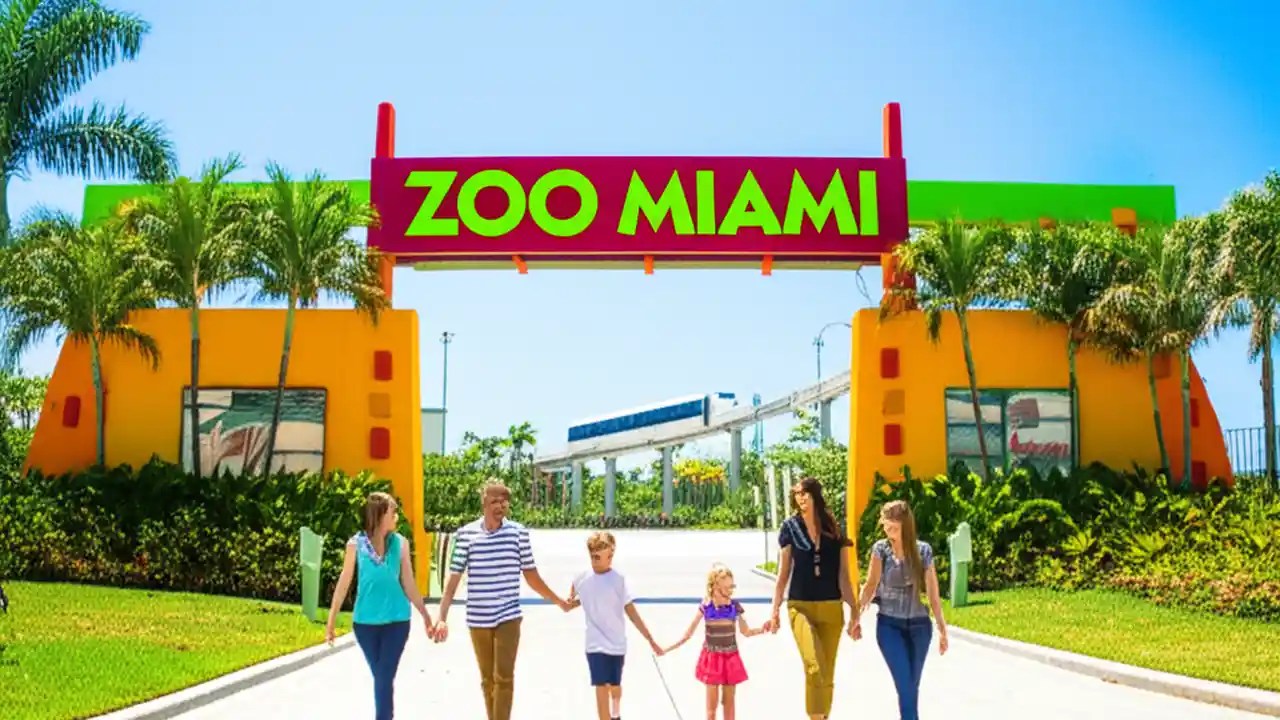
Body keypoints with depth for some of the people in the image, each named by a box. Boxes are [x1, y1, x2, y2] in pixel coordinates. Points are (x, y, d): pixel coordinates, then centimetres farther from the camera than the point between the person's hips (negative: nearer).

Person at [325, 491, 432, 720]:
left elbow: (408, 584, 5)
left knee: (385, 678, -5)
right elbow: (344, 583, 1)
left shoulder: (400, 543, -2)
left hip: (396, 620, 0)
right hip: (365, 621, 0)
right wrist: (331, 621, 1)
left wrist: (426, 616, 8)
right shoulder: (356, 544, -5)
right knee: (379, 677, 12)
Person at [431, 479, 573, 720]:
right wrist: (442, 617, -9)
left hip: (508, 617, -1)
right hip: (477, 620, 1)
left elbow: (531, 575, 8)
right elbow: (454, 578, -2)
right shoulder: (466, 533, -3)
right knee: (487, 680, 11)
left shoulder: (519, 532, -3)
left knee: (504, 677, -10)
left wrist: (559, 601, 13)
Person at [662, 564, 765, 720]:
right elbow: (688, 634, -4)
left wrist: (762, 629, -11)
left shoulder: (735, 606, -6)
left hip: (730, 658, 2)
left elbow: (746, 632, 6)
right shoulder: (705, 607, -11)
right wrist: (667, 649, -6)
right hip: (712, 658, -2)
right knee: (712, 703, 3)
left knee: (728, 701, 10)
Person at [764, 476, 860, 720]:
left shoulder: (835, 532, 4)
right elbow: (783, 573, 6)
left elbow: (843, 577, 5)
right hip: (800, 606, -2)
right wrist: (774, 611, 5)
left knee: (827, 674, 6)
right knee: (814, 668, -21)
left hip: (831, 609, 2)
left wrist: (854, 613, 2)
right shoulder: (790, 528, 1)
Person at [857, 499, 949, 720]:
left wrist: (942, 628, 2)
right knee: (905, 686, -9)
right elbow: (871, 586, -2)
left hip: (919, 625, 2)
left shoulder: (923, 551, -2)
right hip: (889, 625, -2)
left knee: (912, 687, 9)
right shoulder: (880, 549, -4)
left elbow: (933, 593, 2)